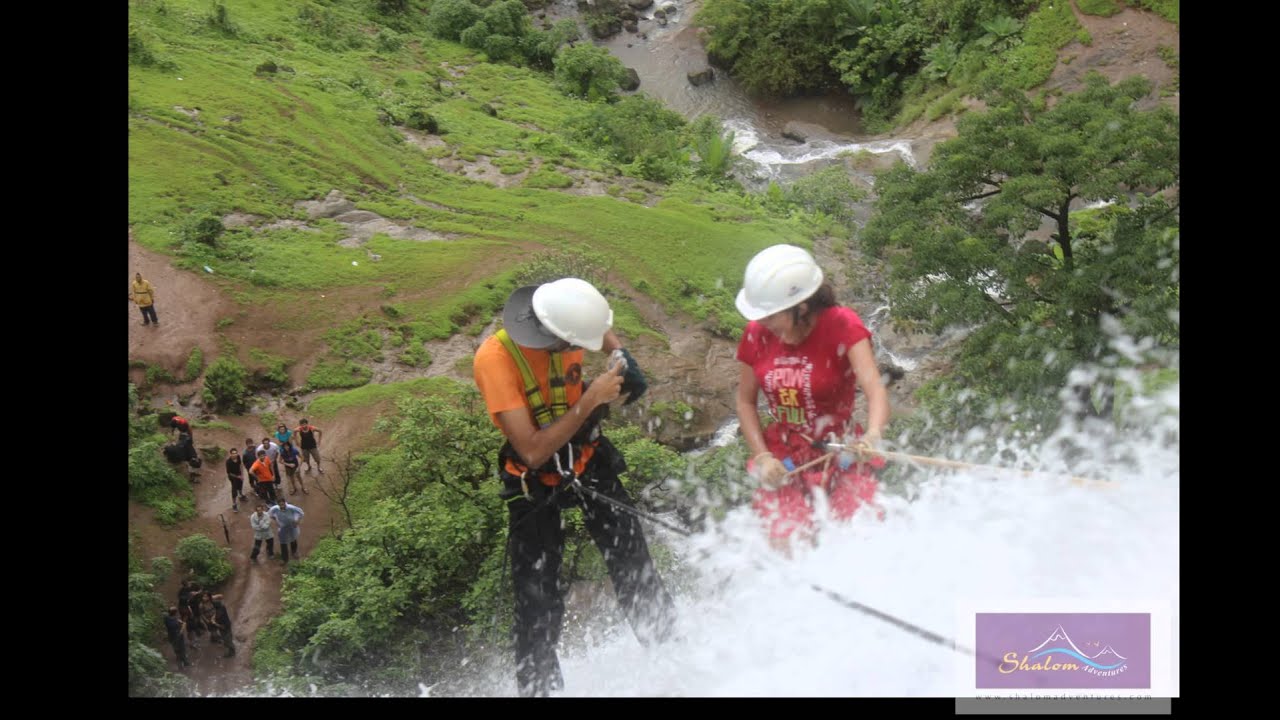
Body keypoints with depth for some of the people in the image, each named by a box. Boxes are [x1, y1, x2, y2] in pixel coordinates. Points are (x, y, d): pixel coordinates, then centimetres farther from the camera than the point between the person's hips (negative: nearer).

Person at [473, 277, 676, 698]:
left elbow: (603, 332, 11)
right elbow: (533, 452, -33)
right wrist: (590, 400, -32)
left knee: (634, 568, 8)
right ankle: (537, 687, 21)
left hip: (589, 462, 4)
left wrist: (623, 360, -9)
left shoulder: (566, 321, -17)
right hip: (535, 486, -4)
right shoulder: (494, 358, -31)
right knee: (538, 606, 2)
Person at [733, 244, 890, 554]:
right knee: (788, 546, -12)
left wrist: (873, 435, -46)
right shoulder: (756, 335, -5)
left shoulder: (842, 325, -14)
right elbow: (746, 401, 6)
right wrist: (761, 456, -7)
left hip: (841, 457, -2)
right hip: (783, 464, 2)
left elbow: (874, 388, -26)